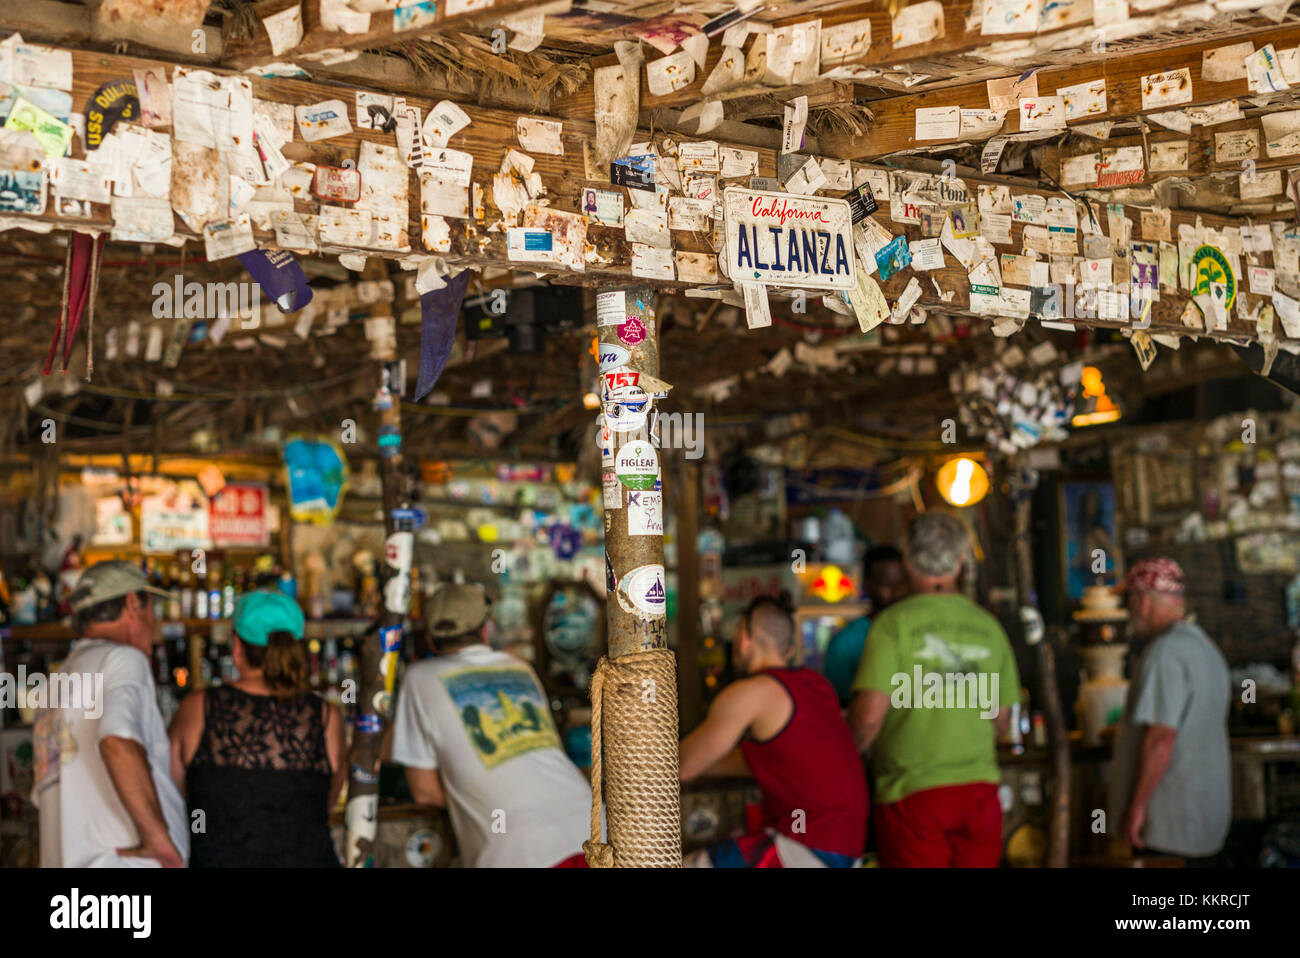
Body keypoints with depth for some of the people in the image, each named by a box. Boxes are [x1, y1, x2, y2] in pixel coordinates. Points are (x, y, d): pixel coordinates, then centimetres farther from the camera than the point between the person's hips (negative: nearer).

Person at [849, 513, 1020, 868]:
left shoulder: (894, 622, -7)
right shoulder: (988, 626, 7)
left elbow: (869, 715, -15)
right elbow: (1001, 720, 14)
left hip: (913, 792, -4)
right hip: (980, 791, 4)